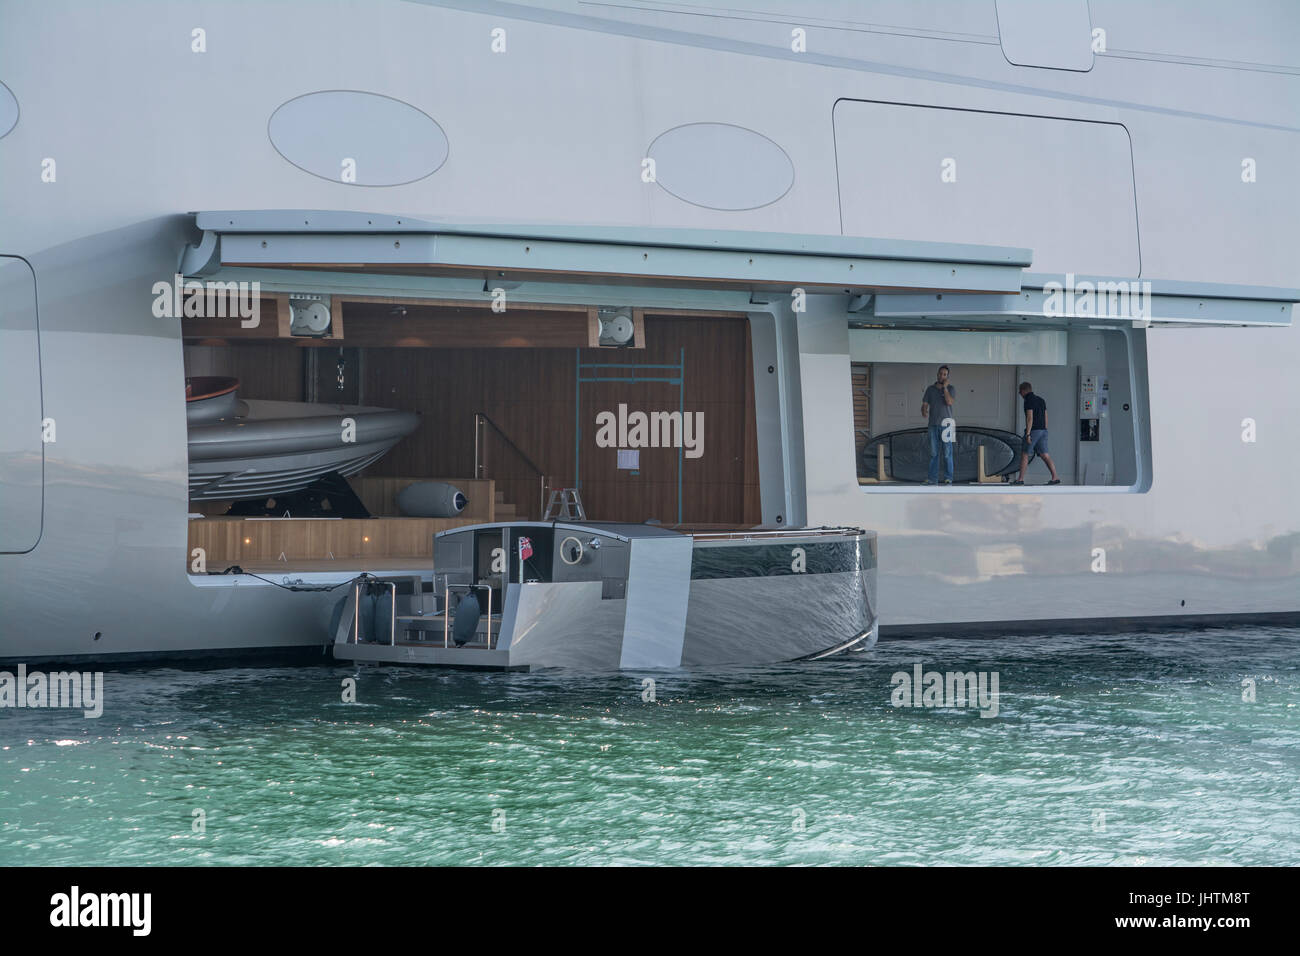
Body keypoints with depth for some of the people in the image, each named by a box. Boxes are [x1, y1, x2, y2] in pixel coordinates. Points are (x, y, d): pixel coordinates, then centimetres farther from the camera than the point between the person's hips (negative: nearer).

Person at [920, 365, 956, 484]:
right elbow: (924, 404, 8)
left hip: (946, 425, -3)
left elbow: (949, 402, -14)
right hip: (933, 425, 3)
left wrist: (945, 387, -11)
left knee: (947, 453, -5)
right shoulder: (930, 389, 11)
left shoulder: (951, 389, 3)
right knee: (933, 452, 3)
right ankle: (932, 478, 5)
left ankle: (948, 478, -1)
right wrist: (924, 412, -14)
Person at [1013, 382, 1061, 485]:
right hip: (1043, 430, 8)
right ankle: (1055, 477, -10)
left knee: (1024, 454, 3)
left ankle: (1020, 479, 5)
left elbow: (1030, 418, -18)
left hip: (1033, 430, -8)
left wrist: (1027, 434, -20)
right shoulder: (1041, 400, 16)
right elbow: (1045, 418, 17)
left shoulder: (1029, 401, -10)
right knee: (1044, 455, 1)